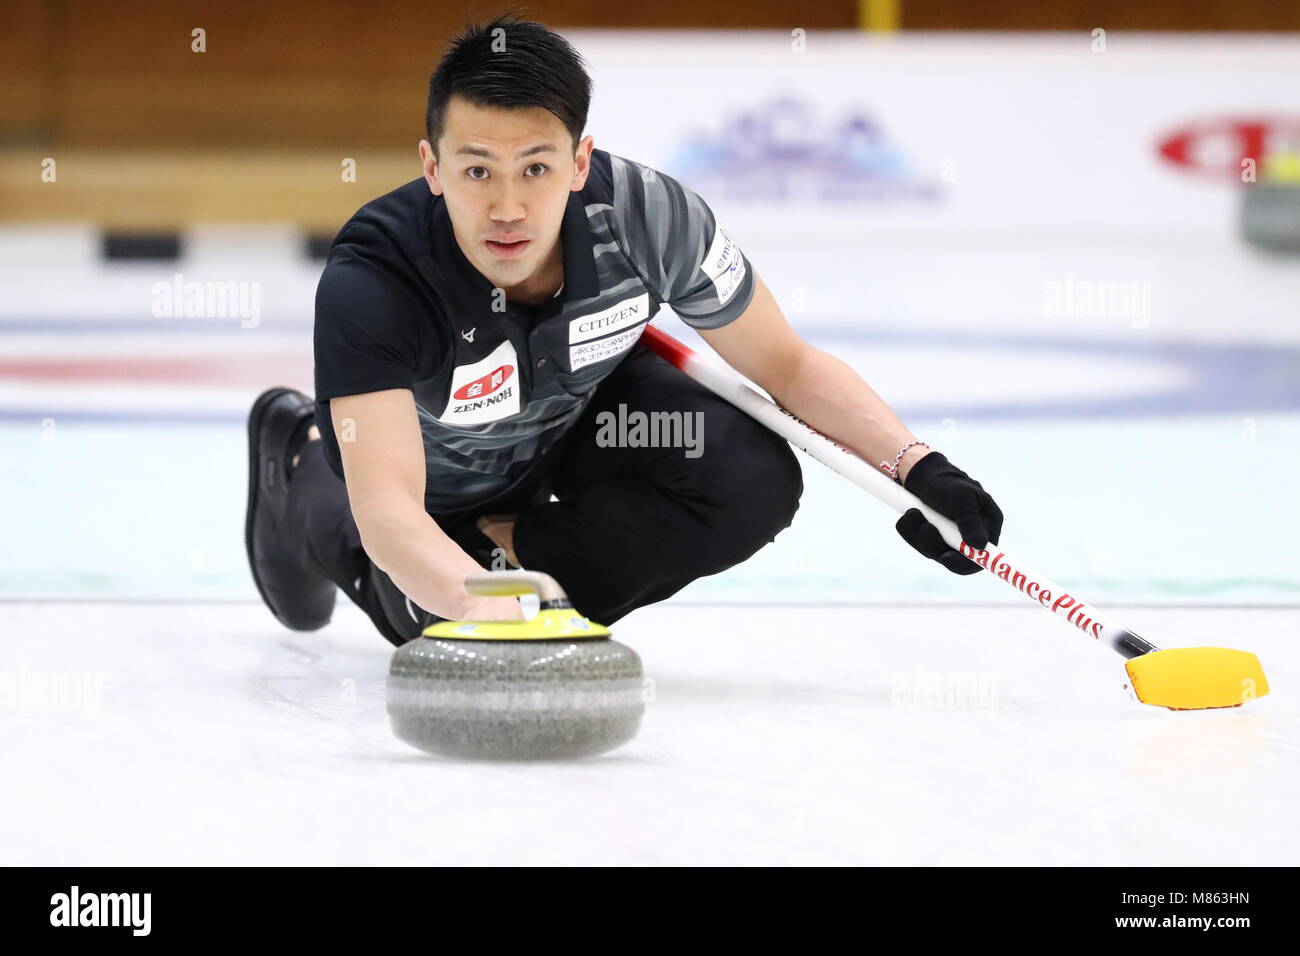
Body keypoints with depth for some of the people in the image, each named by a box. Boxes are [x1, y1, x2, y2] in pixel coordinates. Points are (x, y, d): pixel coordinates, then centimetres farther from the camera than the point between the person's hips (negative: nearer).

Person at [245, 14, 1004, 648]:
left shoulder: (647, 214, -31)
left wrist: (915, 466, -28)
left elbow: (785, 364, -15)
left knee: (756, 483, -22)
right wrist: (480, 603, -69)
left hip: (583, 411, 1)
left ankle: (508, 549, -4)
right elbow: (388, 506, -49)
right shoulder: (373, 279, -41)